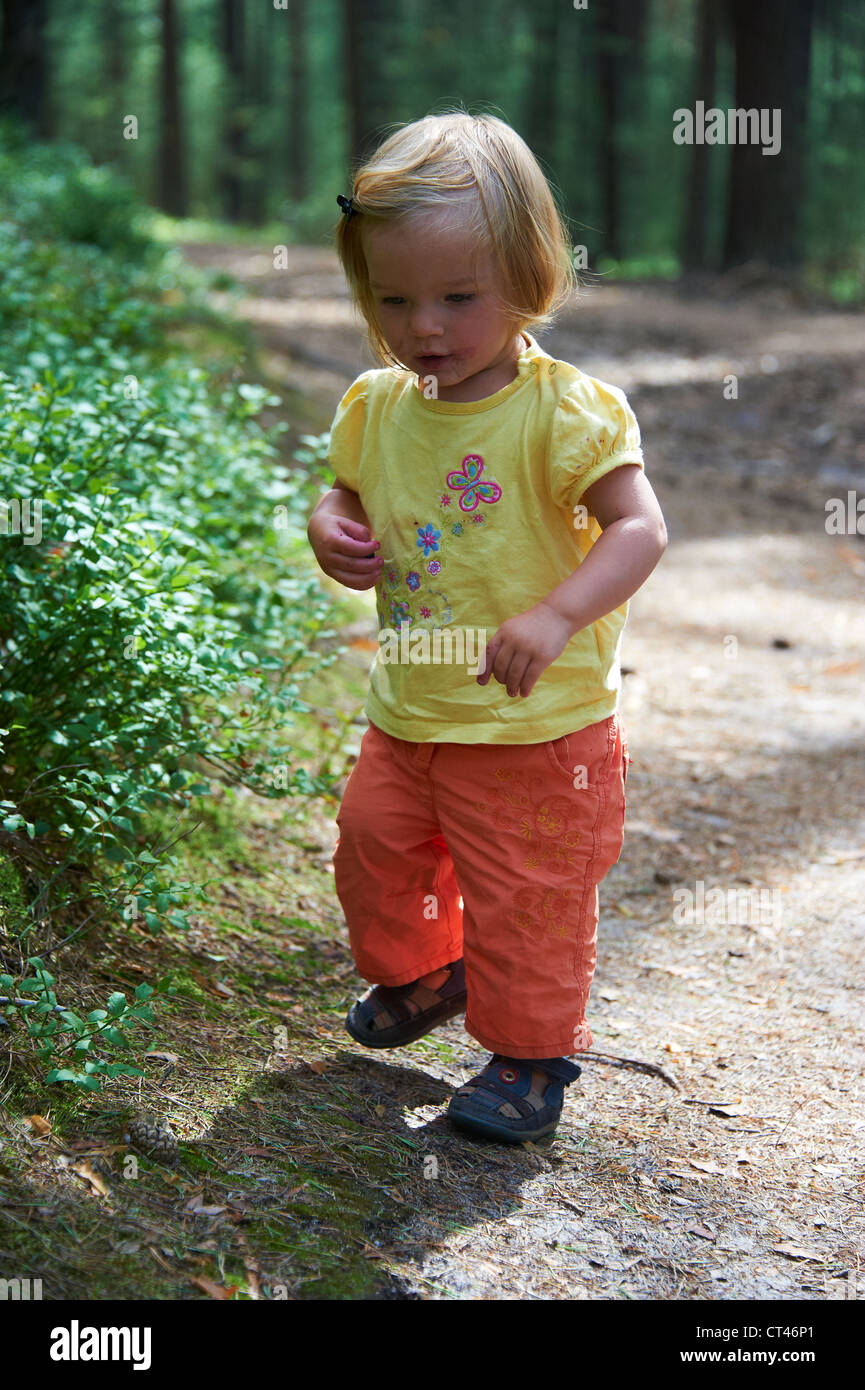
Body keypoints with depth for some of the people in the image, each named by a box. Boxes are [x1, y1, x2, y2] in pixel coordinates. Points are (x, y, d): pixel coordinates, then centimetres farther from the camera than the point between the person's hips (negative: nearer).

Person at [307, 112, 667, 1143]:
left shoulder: (561, 410, -19)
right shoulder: (378, 405, 0)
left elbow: (639, 528, -24)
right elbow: (349, 494, 15)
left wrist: (554, 615, -39)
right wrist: (330, 529, -9)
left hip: (535, 728, -6)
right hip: (408, 713, 6)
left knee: (524, 901, 5)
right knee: (373, 848, 21)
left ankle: (530, 1056, 27)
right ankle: (418, 976, 49)